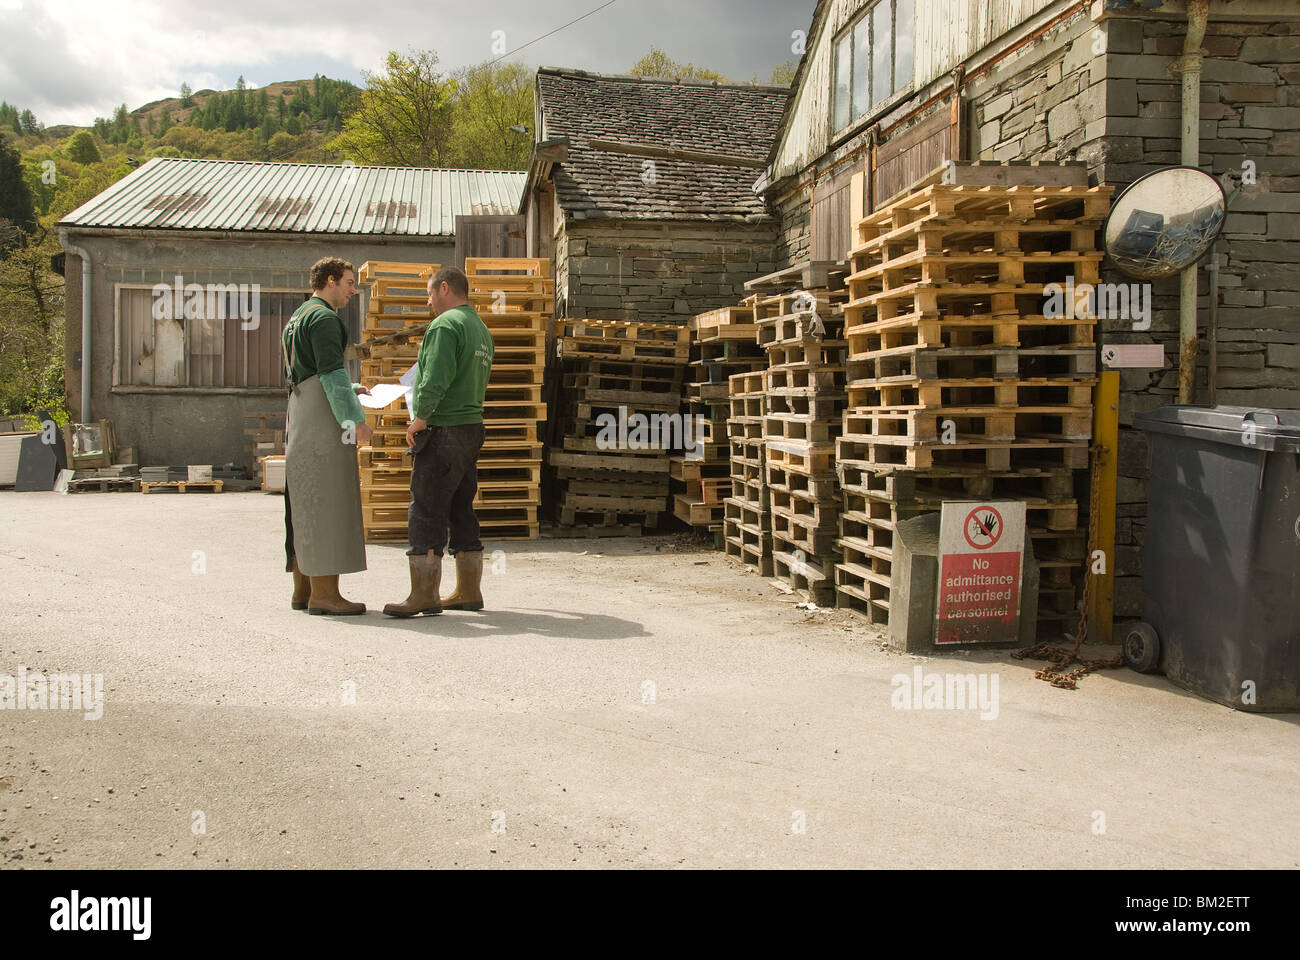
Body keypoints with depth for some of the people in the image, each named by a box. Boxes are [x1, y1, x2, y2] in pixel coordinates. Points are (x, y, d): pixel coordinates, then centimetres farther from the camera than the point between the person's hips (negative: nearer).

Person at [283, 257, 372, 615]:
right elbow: (331, 372, -18)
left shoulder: (296, 317, 23)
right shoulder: (323, 317, -8)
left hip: (299, 417, 10)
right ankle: (324, 592, -10)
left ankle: (303, 589, 14)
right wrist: (355, 418, -21)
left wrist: (350, 390, 24)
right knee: (326, 501, -10)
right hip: (322, 416, -10)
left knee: (304, 503, 10)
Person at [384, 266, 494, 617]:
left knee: (425, 512, -5)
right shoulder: (482, 329, 19)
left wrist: (420, 418, -12)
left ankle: (424, 594, -4)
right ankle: (468, 591, 16)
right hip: (472, 429, 9)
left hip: (443, 430, -9)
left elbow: (435, 379, -22)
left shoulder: (445, 325, -11)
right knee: (461, 512, 12)